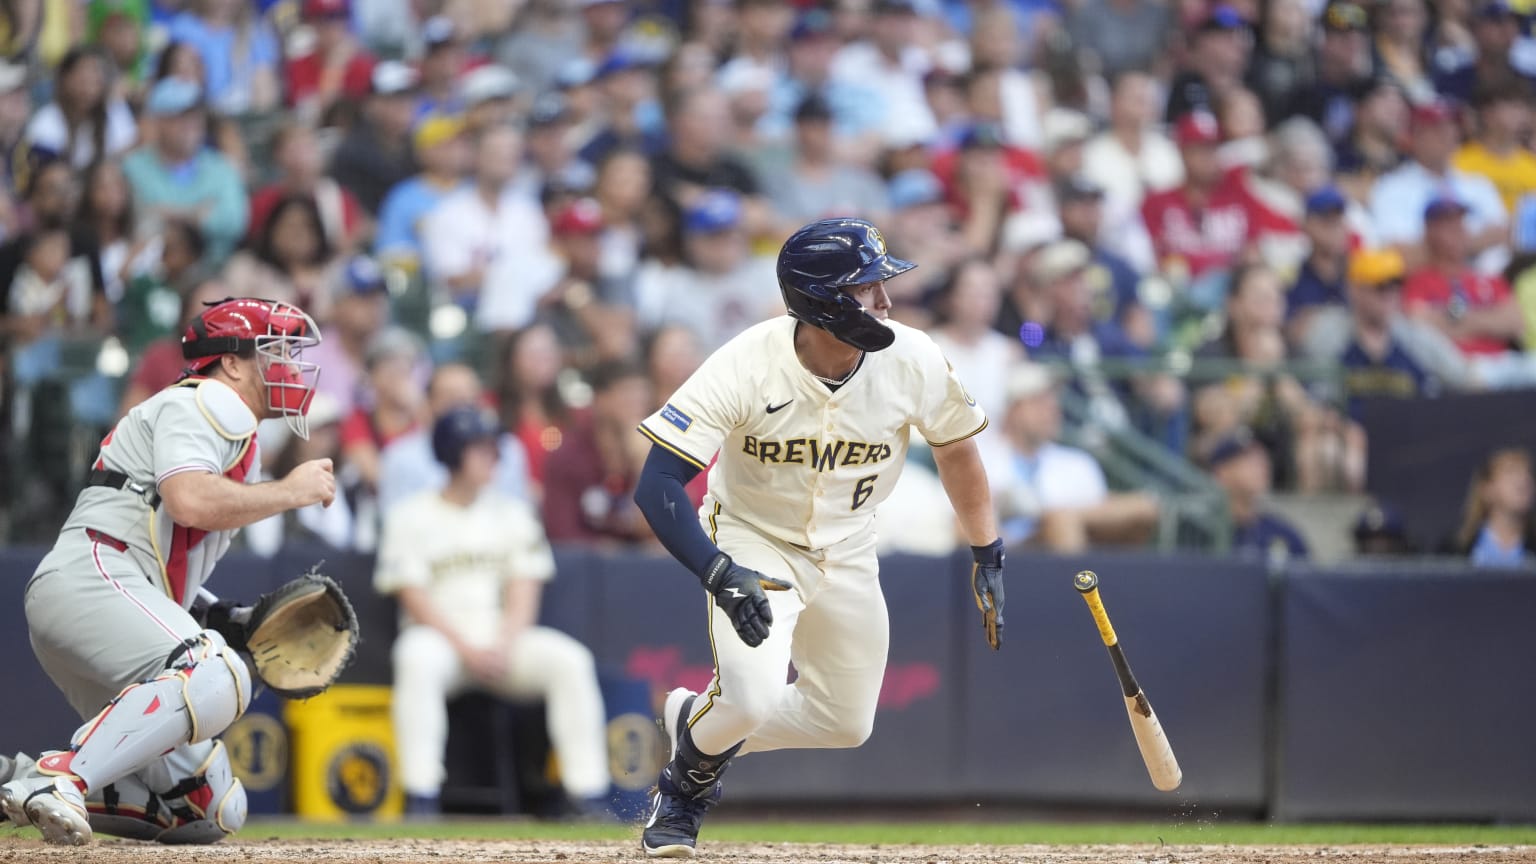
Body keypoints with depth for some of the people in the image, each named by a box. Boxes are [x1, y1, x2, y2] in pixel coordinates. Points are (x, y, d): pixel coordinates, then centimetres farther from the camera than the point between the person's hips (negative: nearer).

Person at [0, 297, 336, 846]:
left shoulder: (238, 439, 31)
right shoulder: (209, 403, 1)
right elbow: (190, 501, -18)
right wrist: (291, 492, -7)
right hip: (89, 578, -10)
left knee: (214, 811, 5)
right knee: (216, 677, -37)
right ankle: (58, 779, -41)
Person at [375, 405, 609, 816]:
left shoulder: (513, 513, 14)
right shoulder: (411, 517, 3)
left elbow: (524, 594, 6)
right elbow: (414, 598, -5)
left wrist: (503, 647, -13)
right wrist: (467, 648, -17)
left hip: (506, 639, 3)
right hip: (441, 637, -3)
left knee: (570, 660, -24)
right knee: (417, 659, -38)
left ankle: (588, 795, -28)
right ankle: (421, 800, -40)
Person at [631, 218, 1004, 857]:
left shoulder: (912, 360, -20)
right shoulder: (748, 366, -30)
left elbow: (954, 447, 1)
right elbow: (657, 486, -30)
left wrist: (988, 559, 3)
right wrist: (721, 576, -43)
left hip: (847, 554, 5)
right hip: (754, 544, -5)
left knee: (846, 724, 8)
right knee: (750, 698, -25)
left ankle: (693, 719, 32)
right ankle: (684, 785, 10)